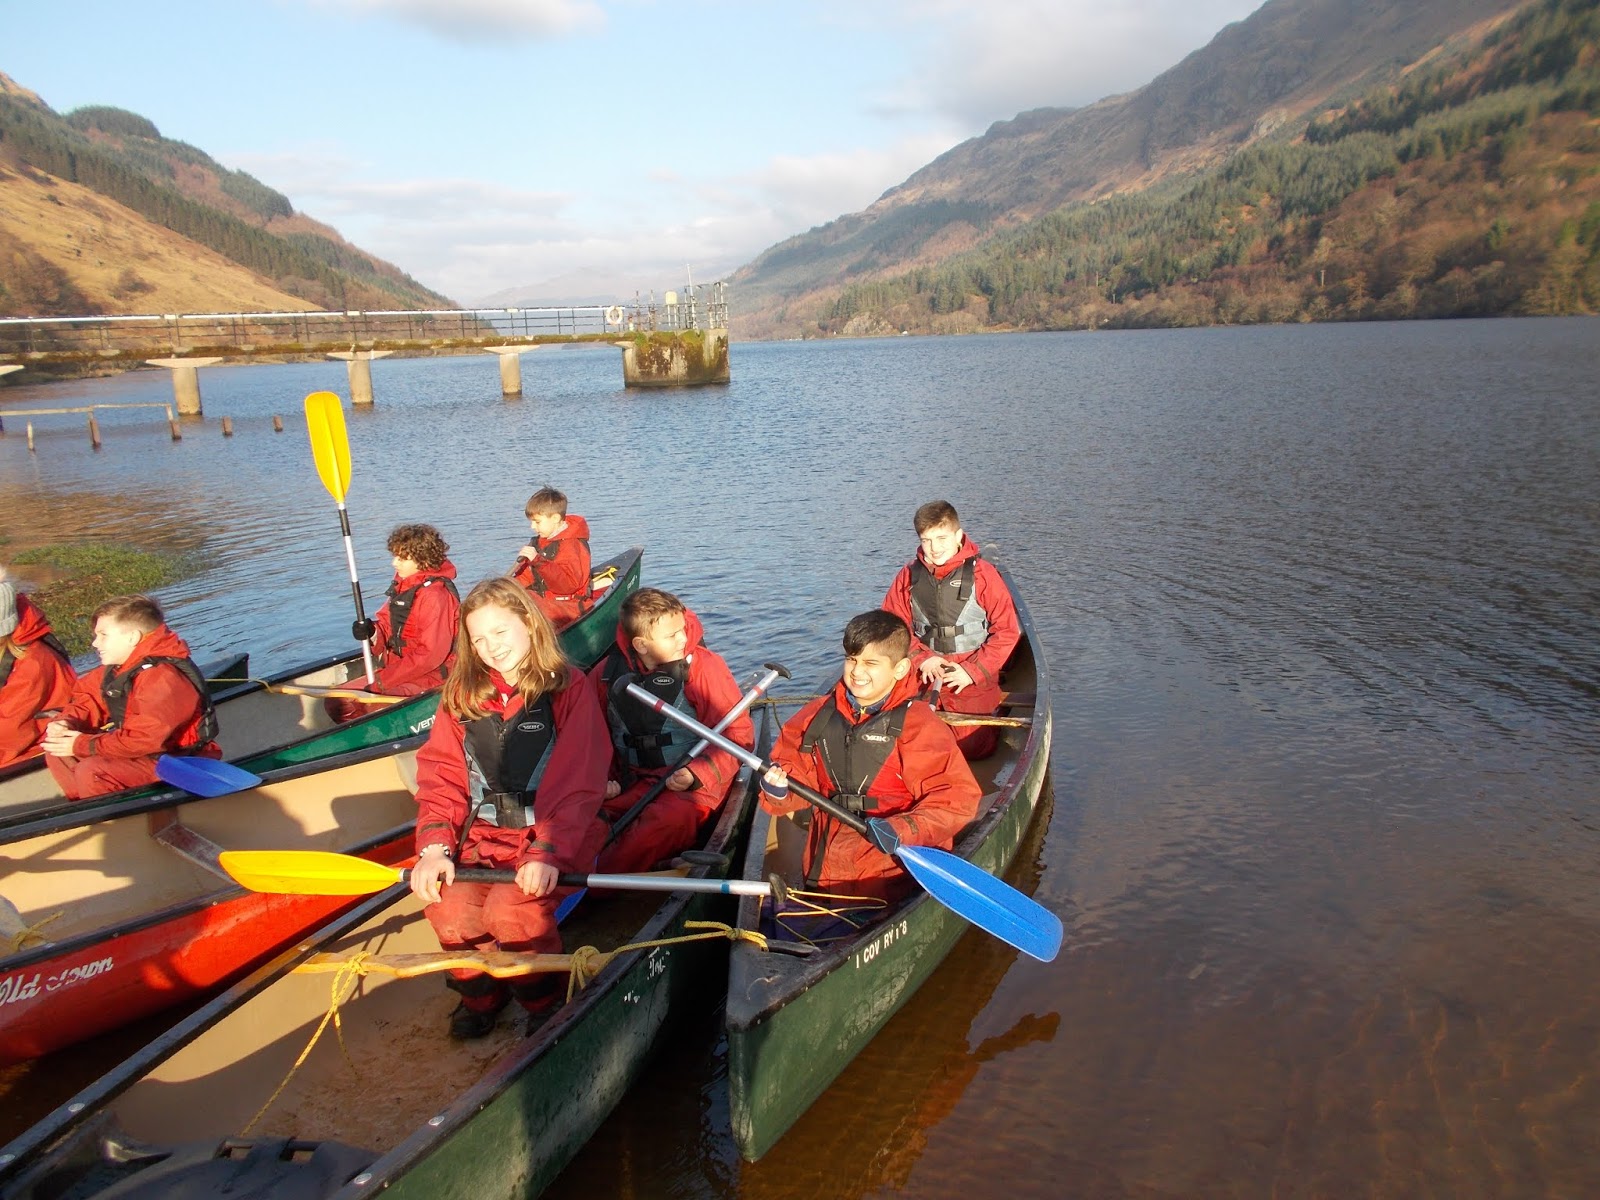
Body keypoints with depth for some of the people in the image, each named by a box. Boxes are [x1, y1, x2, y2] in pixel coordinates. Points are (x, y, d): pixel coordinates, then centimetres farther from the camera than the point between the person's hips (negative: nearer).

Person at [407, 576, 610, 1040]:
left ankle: (545, 999, 4)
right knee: (447, 907, -21)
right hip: (483, 835, 4)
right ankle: (480, 994, 12)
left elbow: (577, 783, -14)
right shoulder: (461, 694, 8)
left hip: (555, 833, -4)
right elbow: (441, 776, 1)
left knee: (510, 909, -27)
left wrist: (548, 852, -25)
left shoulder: (569, 688, -7)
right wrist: (435, 847, -15)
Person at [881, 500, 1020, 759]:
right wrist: (921, 658, -12)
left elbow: (1007, 631, -8)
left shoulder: (982, 574, -9)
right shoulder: (909, 576, 0)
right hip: (923, 679, 3)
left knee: (974, 748, -4)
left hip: (972, 682, -3)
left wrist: (972, 671, -14)